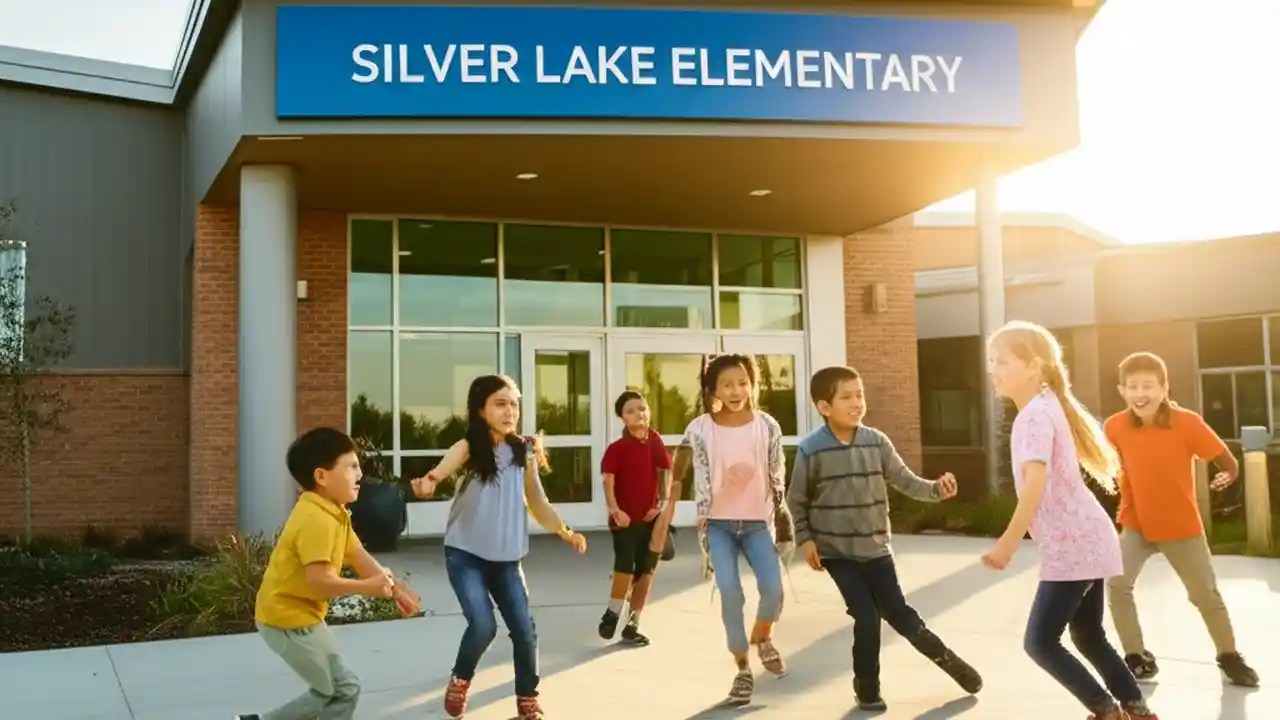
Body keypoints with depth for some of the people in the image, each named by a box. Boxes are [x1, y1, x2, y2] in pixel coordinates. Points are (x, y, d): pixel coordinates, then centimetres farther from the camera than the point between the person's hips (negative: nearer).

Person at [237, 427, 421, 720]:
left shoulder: (334, 513, 7)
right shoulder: (316, 519, -26)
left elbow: (358, 555, 10)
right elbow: (319, 581, -30)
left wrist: (396, 589, 3)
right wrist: (368, 587, -19)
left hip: (301, 614, 10)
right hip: (289, 618, -10)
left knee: (329, 692, 18)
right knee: (344, 690, -3)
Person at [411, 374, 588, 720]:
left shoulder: (524, 451, 1)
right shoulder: (468, 448, -11)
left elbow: (537, 503, 10)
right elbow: (438, 472, -32)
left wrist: (564, 531, -2)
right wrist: (428, 482, -54)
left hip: (507, 558, 4)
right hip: (465, 555, -4)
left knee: (524, 629, 1)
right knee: (483, 625, -16)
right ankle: (460, 681, 15)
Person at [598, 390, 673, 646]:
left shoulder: (655, 442, 5)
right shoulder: (616, 448, -7)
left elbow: (666, 473, 9)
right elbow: (608, 481, -13)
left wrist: (663, 503, -3)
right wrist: (614, 510, -26)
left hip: (651, 517, 4)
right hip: (625, 518, -4)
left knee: (646, 572, 7)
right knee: (625, 568, -14)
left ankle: (632, 626, 18)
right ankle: (612, 615, 9)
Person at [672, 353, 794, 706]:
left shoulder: (767, 425, -4)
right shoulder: (700, 429, -8)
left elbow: (777, 477, 3)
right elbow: (701, 482, -2)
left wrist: (781, 520, 4)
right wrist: (703, 530, -1)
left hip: (757, 521, 1)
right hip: (719, 522, -1)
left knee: (773, 589, -13)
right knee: (730, 594, -11)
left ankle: (762, 639, 21)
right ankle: (743, 670, 6)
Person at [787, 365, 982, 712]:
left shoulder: (877, 441, -4)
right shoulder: (811, 450, -12)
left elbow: (905, 480, -2)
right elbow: (796, 500, -2)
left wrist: (936, 489, -20)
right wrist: (805, 539, -8)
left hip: (876, 548, 2)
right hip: (836, 551, -2)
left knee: (899, 613, 6)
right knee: (867, 618, -5)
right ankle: (867, 689, 16)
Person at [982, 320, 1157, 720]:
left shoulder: (1035, 415, -16)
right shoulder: (1047, 407, 14)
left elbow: (1036, 483, -27)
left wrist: (1008, 543, -24)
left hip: (1072, 547, -10)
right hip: (1087, 541, 10)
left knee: (1040, 642, -4)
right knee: (1088, 638, 19)